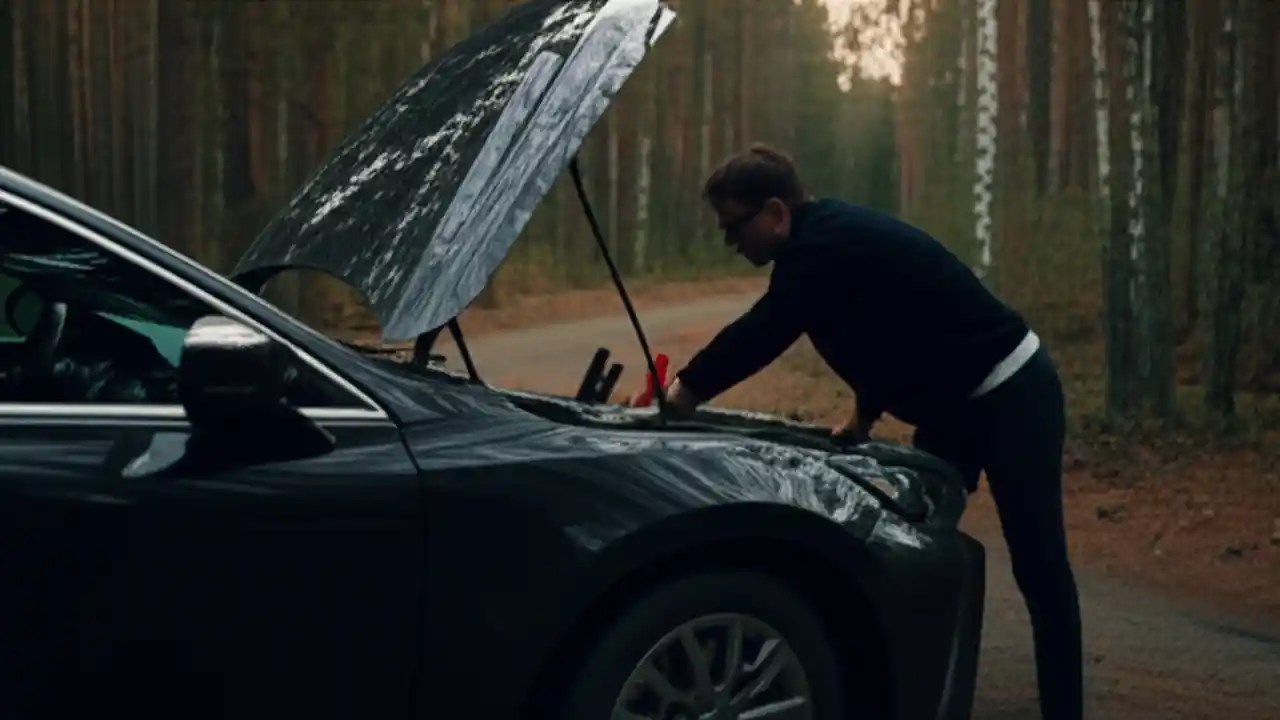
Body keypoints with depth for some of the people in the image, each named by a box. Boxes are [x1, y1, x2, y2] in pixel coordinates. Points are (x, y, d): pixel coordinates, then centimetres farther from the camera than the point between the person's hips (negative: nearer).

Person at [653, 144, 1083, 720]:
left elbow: (764, 332, -30)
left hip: (1011, 390, -11)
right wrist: (866, 414, 9)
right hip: (954, 404, 11)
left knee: (1038, 567, -6)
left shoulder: (831, 245, -23)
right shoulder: (823, 240, 8)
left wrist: (685, 391, -23)